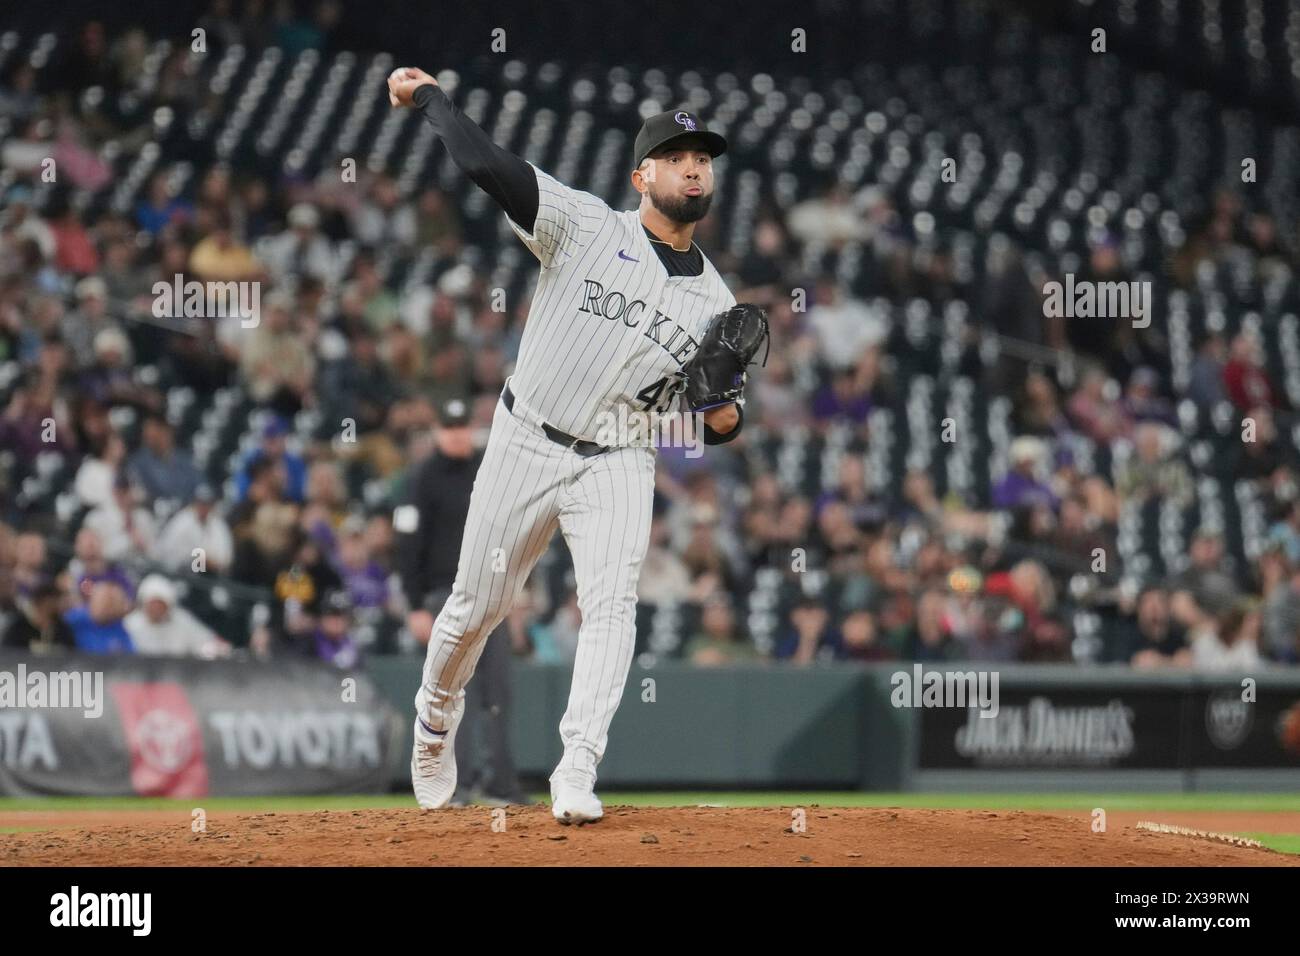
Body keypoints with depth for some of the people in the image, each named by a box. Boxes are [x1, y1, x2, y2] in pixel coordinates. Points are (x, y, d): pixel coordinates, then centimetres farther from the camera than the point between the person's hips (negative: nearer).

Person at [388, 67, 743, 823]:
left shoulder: (714, 302, 6)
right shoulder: (587, 228, -6)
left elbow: (710, 418, 12)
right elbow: (488, 165, -16)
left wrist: (726, 418, -11)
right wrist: (429, 97, -11)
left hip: (619, 466, 2)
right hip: (526, 445, -2)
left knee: (612, 603, -20)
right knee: (478, 606, 8)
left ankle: (577, 770, -25)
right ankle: (436, 718, 37)